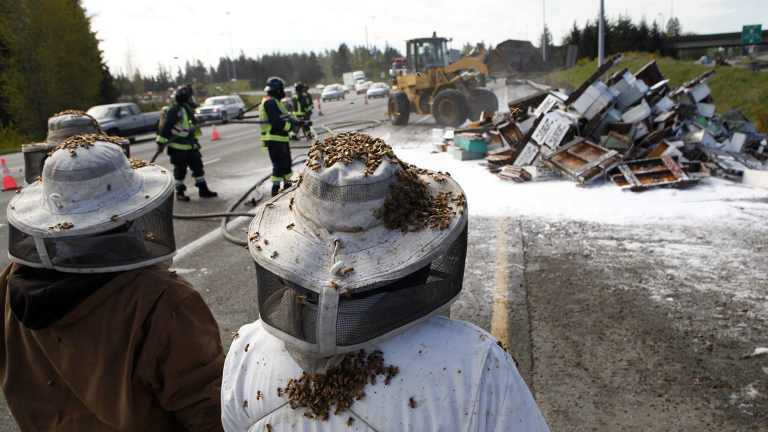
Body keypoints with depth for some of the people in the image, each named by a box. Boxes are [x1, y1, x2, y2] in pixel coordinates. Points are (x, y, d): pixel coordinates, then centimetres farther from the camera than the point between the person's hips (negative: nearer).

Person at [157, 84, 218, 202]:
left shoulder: (188, 110, 13)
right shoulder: (175, 110, -17)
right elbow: (165, 126, -20)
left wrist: (195, 141, 24)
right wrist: (161, 141, -20)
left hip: (190, 146, 8)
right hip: (177, 147, -8)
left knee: (198, 166, 10)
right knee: (180, 170, 2)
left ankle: (203, 189, 18)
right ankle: (180, 192, 14)